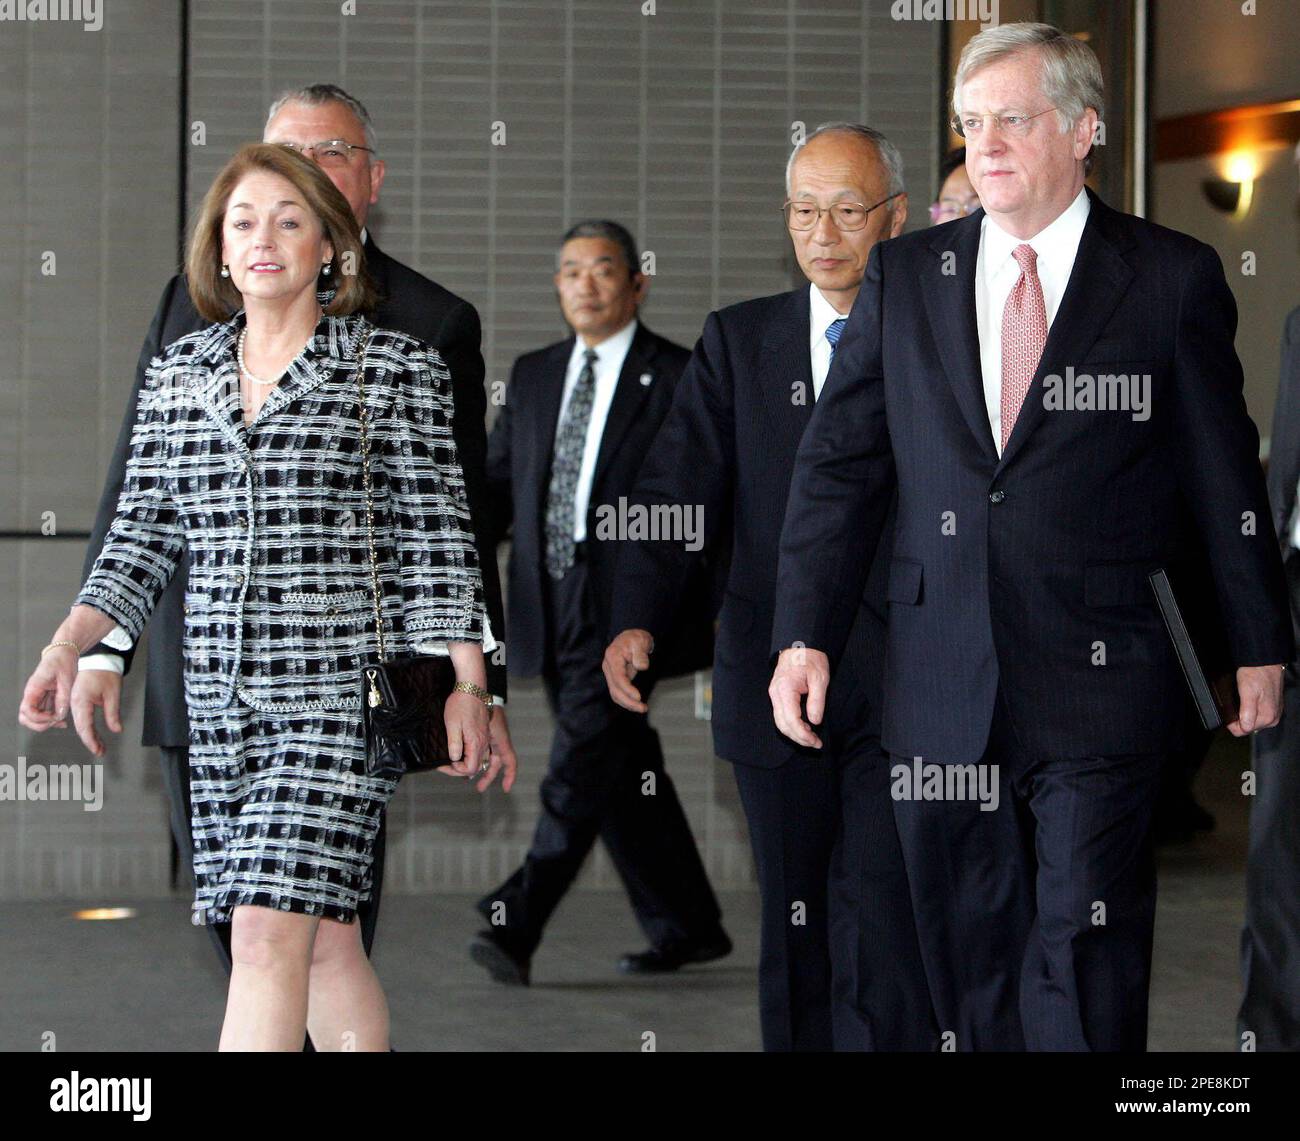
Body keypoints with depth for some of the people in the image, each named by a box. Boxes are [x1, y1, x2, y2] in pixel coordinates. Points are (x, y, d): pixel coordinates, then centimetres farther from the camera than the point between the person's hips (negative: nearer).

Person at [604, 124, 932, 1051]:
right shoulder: (738, 341, 9)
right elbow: (678, 492, 0)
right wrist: (638, 620, -14)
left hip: (905, 690, -3)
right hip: (773, 684, 3)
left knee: (881, 928, -12)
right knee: (794, 929, 11)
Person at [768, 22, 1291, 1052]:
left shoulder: (1173, 279, 2)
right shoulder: (903, 277, 10)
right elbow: (839, 464, 10)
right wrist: (805, 634, 1)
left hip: (1100, 686, -3)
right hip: (943, 688, 3)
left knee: (1083, 976, -6)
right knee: (969, 966, 9)